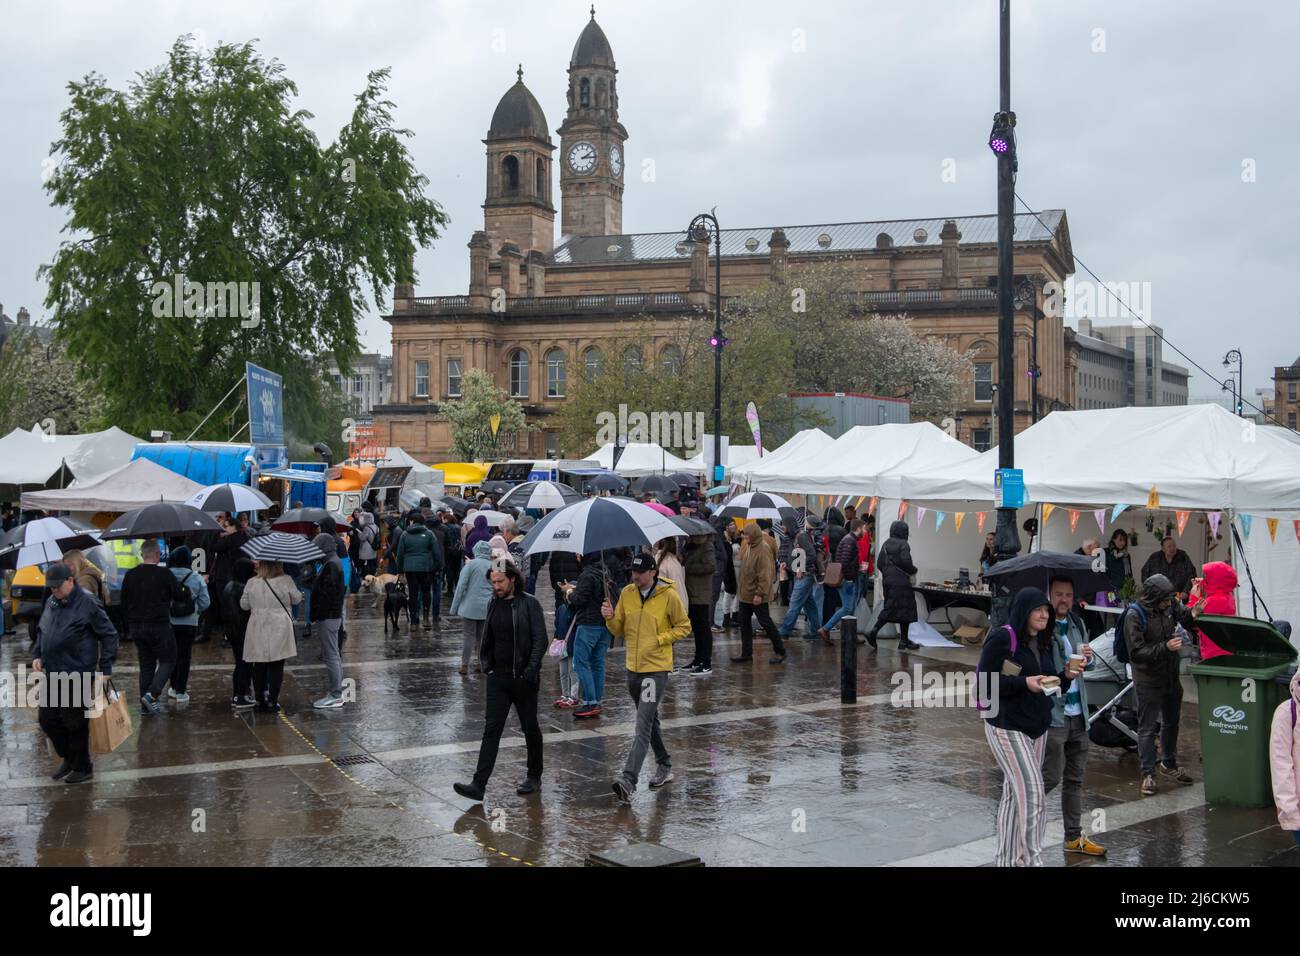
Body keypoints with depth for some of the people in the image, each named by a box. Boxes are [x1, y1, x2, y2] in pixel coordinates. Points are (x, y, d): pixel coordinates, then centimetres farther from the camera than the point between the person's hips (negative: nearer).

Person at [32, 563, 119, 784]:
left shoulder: (87, 604, -13)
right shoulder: (51, 603, 8)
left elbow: (109, 635, -10)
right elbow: (41, 631, 23)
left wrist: (105, 669, -11)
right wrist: (37, 655, 9)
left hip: (77, 676, -7)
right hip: (52, 674, 7)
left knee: (75, 724, 3)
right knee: (46, 719, 12)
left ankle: (83, 768, 19)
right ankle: (68, 758, 31)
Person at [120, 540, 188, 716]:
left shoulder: (130, 575, 6)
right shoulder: (164, 574, -11)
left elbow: (124, 604, 12)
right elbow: (180, 596, -6)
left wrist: (128, 628, 20)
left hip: (136, 627, 5)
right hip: (159, 626, -5)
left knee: (146, 664, 13)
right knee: (167, 660, 6)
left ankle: (145, 705, 12)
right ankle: (152, 694, -14)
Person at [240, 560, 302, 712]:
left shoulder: (252, 583, -2)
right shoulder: (286, 580, -8)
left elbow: (244, 605, 7)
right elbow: (297, 598, 5)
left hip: (257, 630, 2)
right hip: (279, 629, -2)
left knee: (259, 667, 11)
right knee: (276, 666, 5)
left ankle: (260, 700, 15)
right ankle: (272, 702, 6)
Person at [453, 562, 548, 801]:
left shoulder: (529, 604, -8)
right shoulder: (493, 604, 8)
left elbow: (540, 640, -11)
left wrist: (530, 671, -16)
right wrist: (486, 664, 6)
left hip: (523, 679, -4)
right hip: (498, 678, 4)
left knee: (530, 728, 10)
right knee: (491, 730, -1)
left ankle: (534, 777, 25)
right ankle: (479, 784, -5)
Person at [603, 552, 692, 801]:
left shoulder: (668, 595, -9)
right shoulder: (627, 593, 4)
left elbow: (684, 626, 0)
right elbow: (619, 630, 10)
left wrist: (660, 639, -13)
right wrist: (610, 618, -10)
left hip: (657, 668, -6)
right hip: (633, 667, 6)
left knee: (643, 726, -13)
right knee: (649, 721, 20)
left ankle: (629, 781, -18)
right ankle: (664, 766, 37)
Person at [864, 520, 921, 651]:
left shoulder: (886, 544, 11)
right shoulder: (903, 544, -10)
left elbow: (879, 563, 10)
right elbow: (906, 561, -21)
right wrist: (913, 570, -2)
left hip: (887, 580, 7)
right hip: (901, 582, -7)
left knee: (890, 609, 12)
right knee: (905, 609, 2)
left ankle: (873, 631, -5)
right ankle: (904, 641, 5)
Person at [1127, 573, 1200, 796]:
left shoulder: (1170, 605, -5)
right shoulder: (1134, 617, -21)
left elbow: (1184, 618, 12)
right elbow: (1136, 652, -23)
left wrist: (1193, 615, -11)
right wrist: (1164, 647, -32)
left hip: (1171, 676, 7)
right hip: (1148, 680, -7)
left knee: (1172, 722, 21)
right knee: (1147, 728, 0)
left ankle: (1169, 765, 39)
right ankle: (1148, 775, 7)